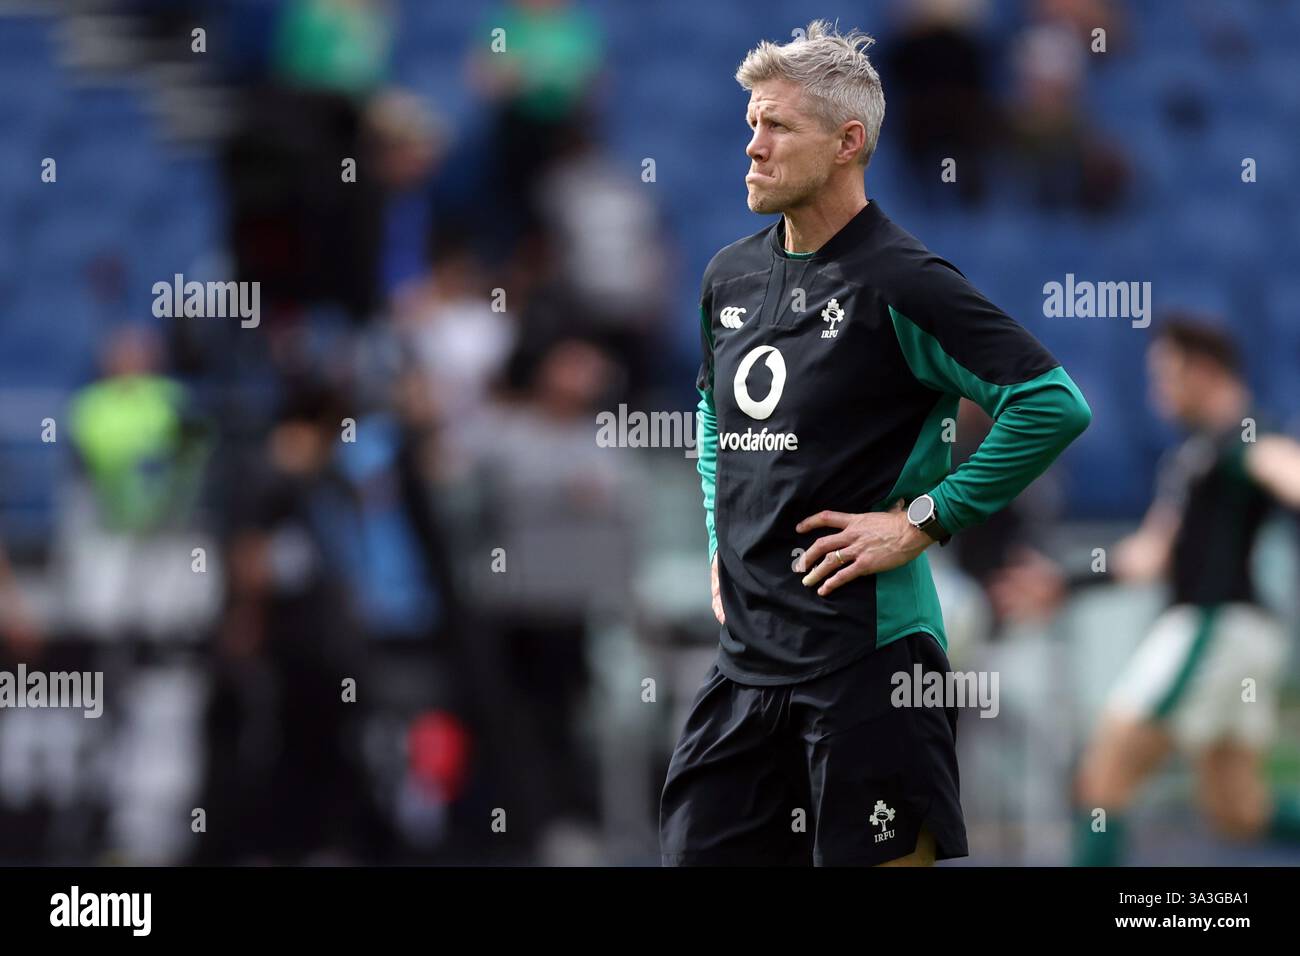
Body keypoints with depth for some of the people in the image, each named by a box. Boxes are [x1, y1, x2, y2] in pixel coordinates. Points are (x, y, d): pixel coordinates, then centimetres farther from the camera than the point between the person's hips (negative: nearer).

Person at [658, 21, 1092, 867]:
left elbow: (1054, 404, -18)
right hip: (747, 648, 7)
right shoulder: (731, 275, 12)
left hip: (867, 646, -7)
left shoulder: (900, 282, -11)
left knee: (884, 859, -5)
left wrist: (924, 521, -15)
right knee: (696, 850, 6)